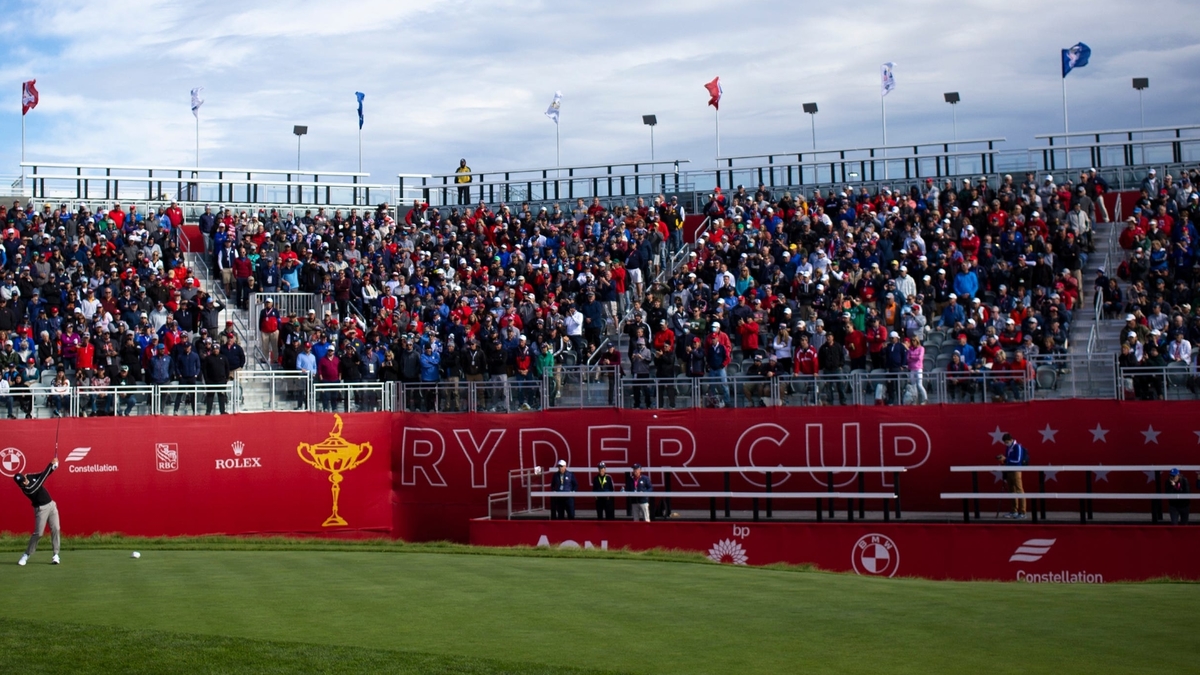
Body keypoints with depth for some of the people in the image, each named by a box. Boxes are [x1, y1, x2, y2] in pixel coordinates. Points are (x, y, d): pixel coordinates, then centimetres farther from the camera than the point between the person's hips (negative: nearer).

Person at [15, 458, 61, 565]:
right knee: (38, 533, -7)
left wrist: (52, 467, -16)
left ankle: (56, 555, 1)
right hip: (41, 508, -6)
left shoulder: (30, 477, -5)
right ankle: (26, 555, 10)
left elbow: (43, 475, 4)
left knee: (55, 529, -2)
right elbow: (42, 479, -27)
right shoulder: (27, 489, -27)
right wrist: (51, 464, -25)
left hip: (51, 505, 6)